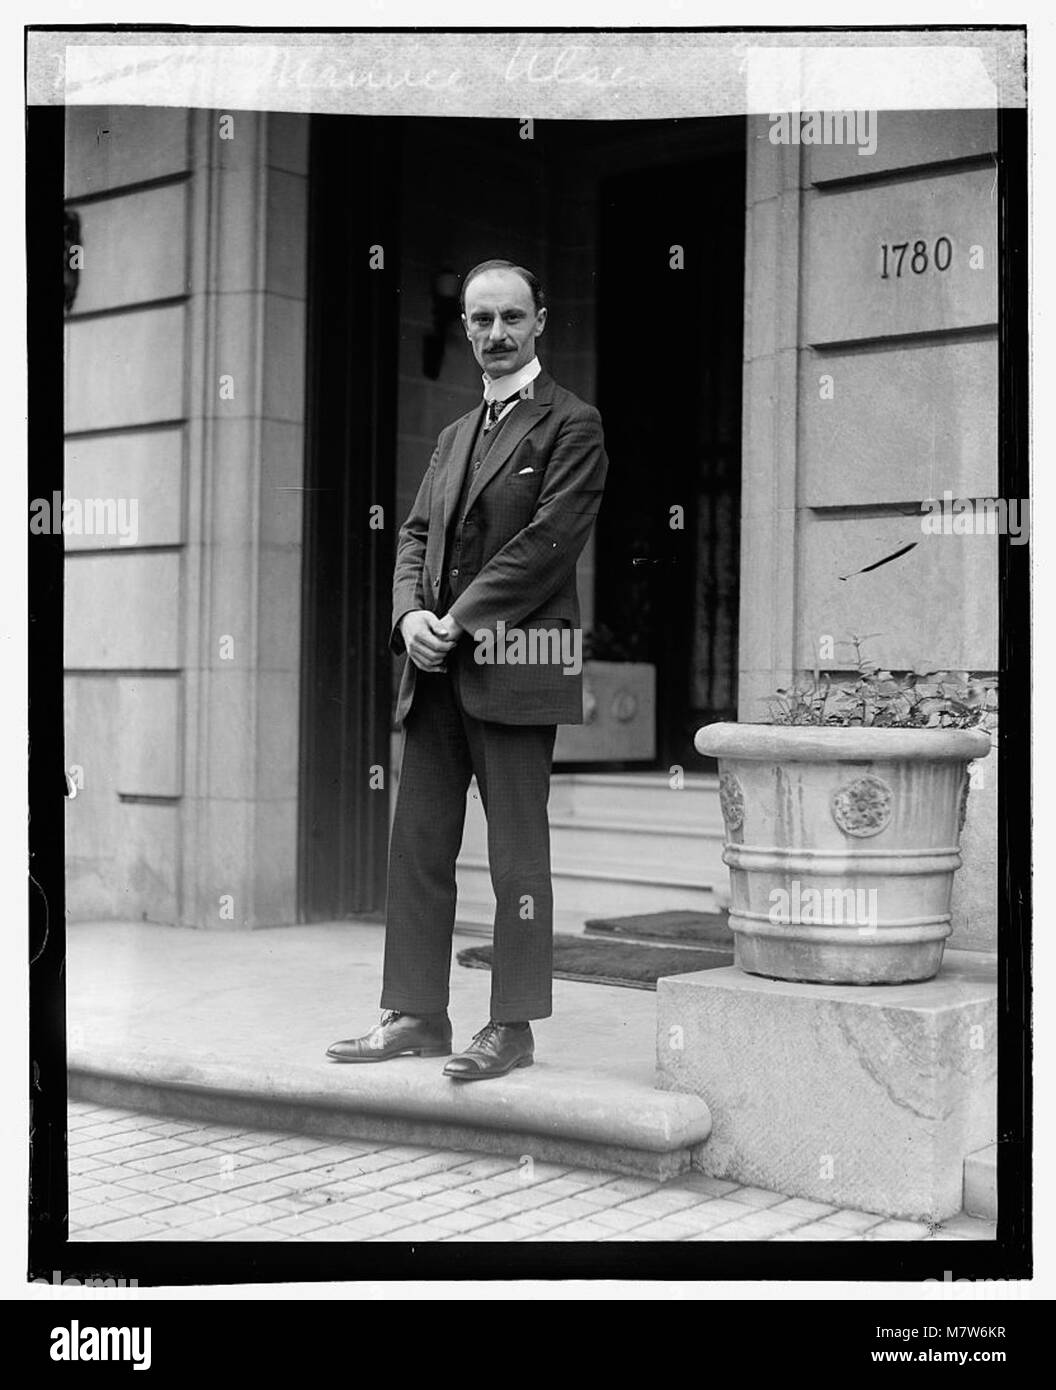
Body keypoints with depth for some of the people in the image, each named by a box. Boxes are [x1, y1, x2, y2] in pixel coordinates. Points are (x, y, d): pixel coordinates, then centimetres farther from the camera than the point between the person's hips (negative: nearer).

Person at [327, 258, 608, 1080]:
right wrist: (411, 615, -4)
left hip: (514, 666, -7)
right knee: (418, 843, 7)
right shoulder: (456, 436, 22)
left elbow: (549, 540, -11)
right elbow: (417, 537, 16)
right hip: (437, 670, 7)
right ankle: (417, 1015, 14)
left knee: (517, 852, -2)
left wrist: (459, 619, -14)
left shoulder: (571, 425, -1)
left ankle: (514, 1028, 5)